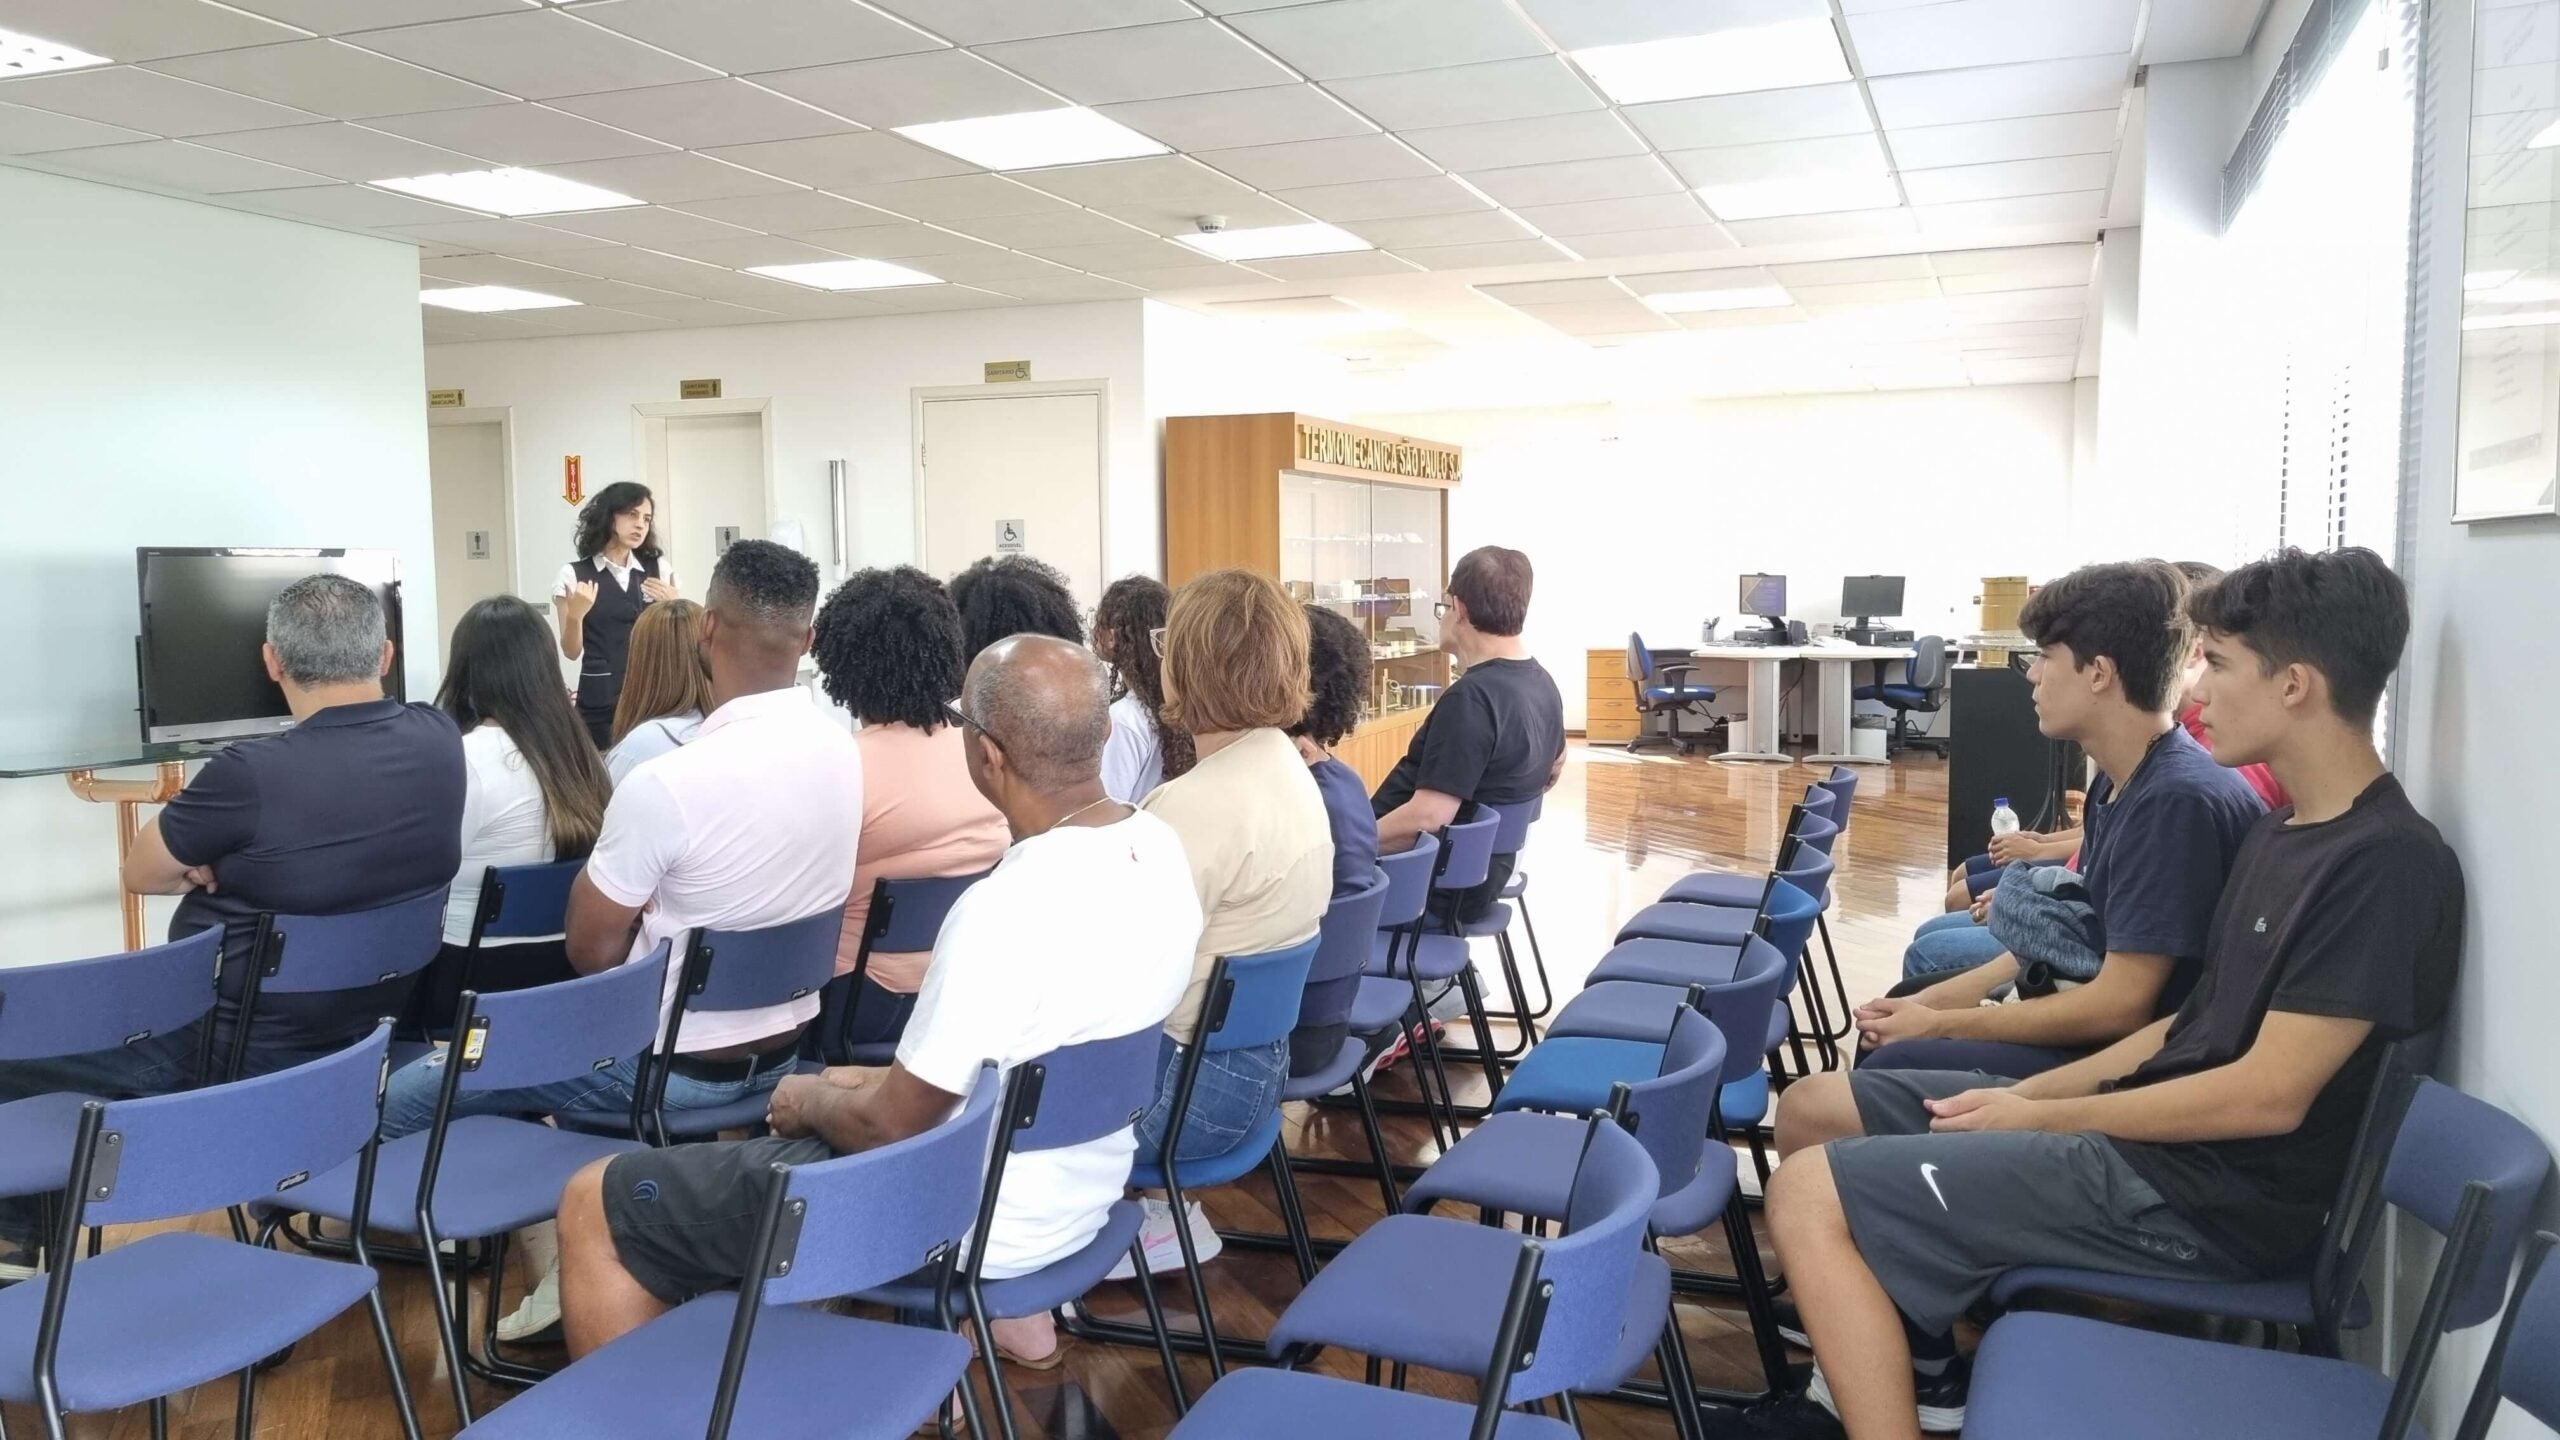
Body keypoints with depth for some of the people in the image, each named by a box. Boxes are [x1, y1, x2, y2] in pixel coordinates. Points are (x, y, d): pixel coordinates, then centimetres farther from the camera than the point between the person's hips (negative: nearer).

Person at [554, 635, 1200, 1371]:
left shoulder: (1006, 910, -31)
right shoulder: (1159, 849, -5)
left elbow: (892, 1124, -21)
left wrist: (807, 1100, 1)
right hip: (1080, 1192, 8)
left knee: (594, 1204, 2)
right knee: (846, 1086, 34)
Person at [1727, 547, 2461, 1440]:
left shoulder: (2385, 864, -19)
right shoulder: (2284, 830, 11)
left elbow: (2268, 1094, -21)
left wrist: (2037, 1116, -12)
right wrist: (2029, 1094, 5)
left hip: (2204, 1194, -10)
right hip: (2149, 1132, 10)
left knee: (1809, 1197, -18)